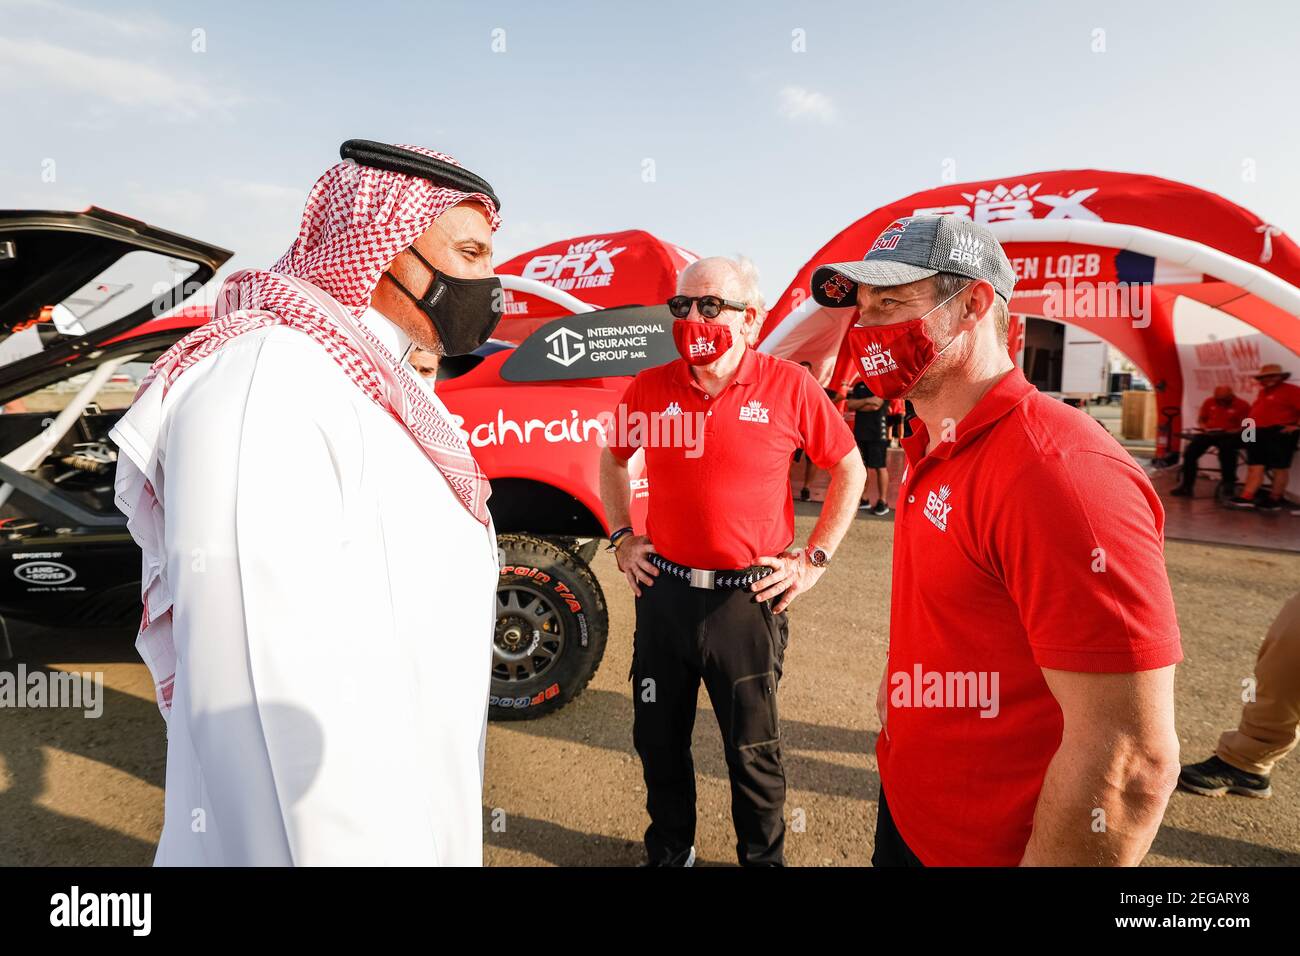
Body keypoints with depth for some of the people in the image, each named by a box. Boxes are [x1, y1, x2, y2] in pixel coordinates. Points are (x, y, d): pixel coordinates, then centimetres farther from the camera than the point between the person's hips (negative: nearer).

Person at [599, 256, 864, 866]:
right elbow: (612, 459, 18)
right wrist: (622, 538, 9)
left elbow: (849, 469, 3)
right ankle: (669, 850, 43)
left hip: (747, 601, -3)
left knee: (752, 748, 13)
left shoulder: (790, 387, -8)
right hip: (662, 593, 3)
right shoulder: (649, 388, 0)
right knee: (658, 739, 18)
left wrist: (814, 560, -2)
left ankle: (763, 858, 40)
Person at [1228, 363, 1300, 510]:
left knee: (1280, 467, -1)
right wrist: (1250, 427, 18)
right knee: (1255, 466, 2)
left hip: (1279, 434, -8)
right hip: (1257, 433, 9)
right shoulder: (1263, 392, 21)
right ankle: (1247, 497, -3)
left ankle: (1274, 499, 3)